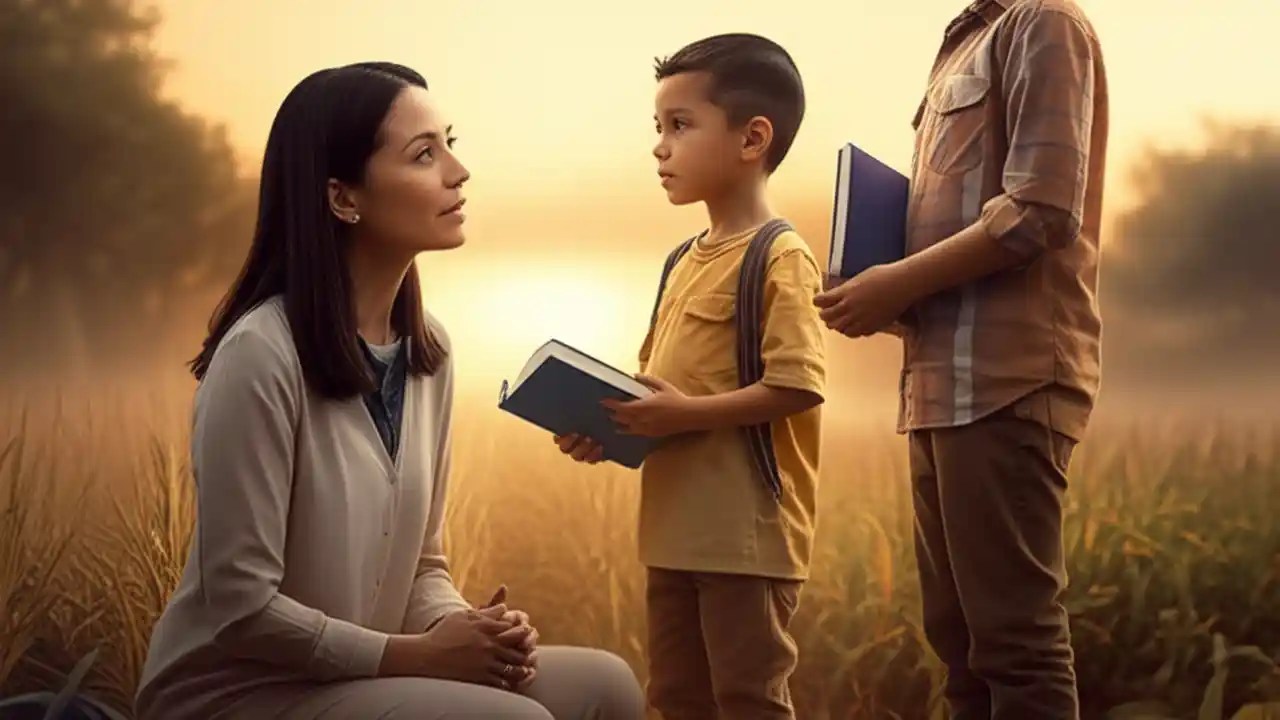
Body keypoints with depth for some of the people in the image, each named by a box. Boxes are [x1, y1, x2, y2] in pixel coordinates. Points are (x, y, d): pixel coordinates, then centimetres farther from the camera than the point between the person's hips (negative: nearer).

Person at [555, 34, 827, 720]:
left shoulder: (780, 257, -12)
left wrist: (688, 414, -24)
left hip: (747, 530, -9)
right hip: (678, 528, 9)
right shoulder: (685, 262, 14)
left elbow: (798, 386, -21)